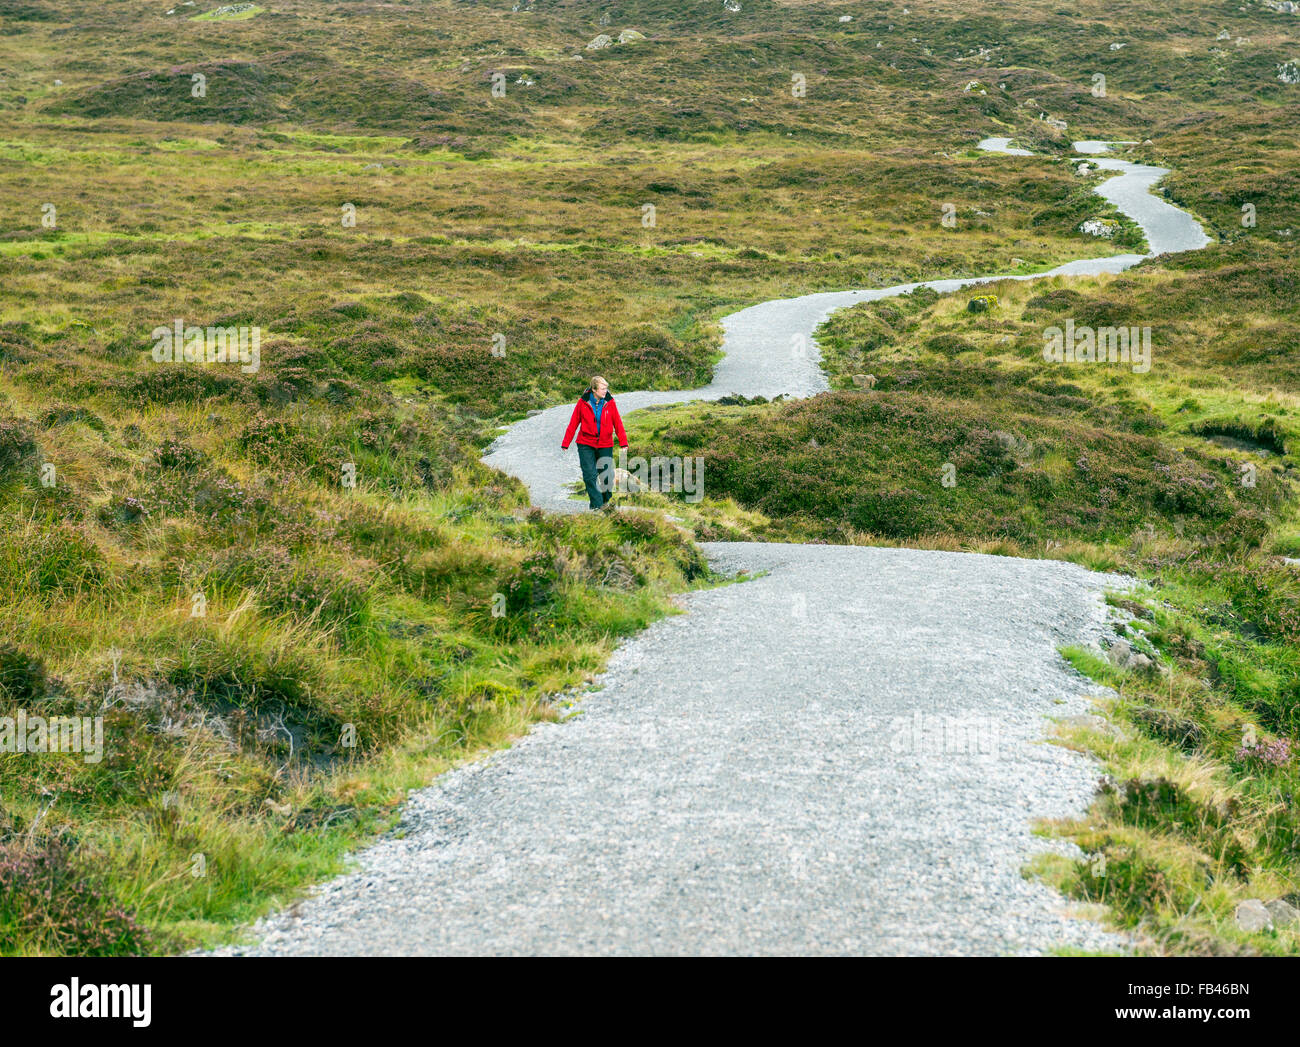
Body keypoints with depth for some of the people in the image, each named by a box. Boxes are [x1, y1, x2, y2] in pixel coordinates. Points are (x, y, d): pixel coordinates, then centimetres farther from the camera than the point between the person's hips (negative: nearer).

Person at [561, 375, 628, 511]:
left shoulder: (610, 402, -2)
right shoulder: (583, 402, -6)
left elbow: (617, 423, 2)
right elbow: (573, 423, 0)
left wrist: (623, 442, -3)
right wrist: (565, 443, 2)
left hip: (605, 445, 1)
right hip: (586, 444, -1)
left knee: (606, 474, 0)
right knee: (589, 475, -7)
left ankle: (606, 500, 25)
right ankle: (597, 505, -3)